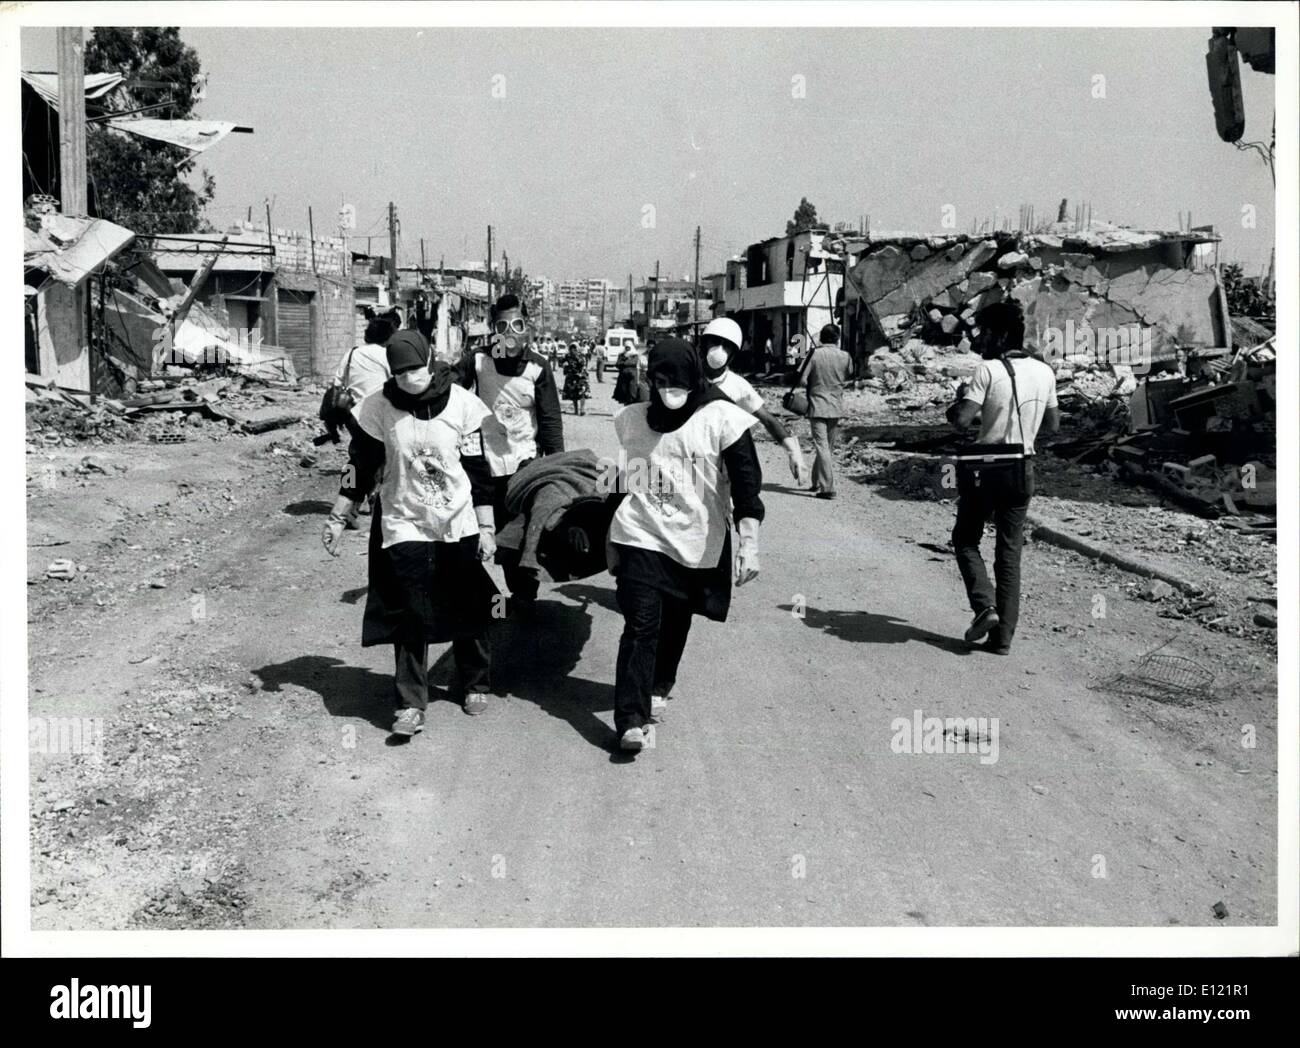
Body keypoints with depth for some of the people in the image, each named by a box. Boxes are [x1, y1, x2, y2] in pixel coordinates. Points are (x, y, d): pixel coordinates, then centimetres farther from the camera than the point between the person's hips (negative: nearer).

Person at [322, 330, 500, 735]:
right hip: (404, 526, 0)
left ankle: (475, 684, 31)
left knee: (468, 610, 11)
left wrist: (486, 526, -1)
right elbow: (360, 467, 2)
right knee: (410, 617, -5)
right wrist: (338, 519, 2)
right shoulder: (379, 407, -7)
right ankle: (411, 704, 4)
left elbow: (478, 469, -1)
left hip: (458, 524, 1)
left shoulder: (460, 403, -7)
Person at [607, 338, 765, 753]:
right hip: (642, 537, 1)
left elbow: (746, 484, -10)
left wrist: (749, 543, -17)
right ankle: (631, 720, -10)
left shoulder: (720, 419, -7)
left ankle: (658, 687, 39)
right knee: (640, 627, -10)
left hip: (697, 546, -1)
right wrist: (612, 540, 20)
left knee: (675, 625, 14)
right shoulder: (632, 420, 4)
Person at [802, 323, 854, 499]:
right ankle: (817, 483, 27)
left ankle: (828, 488, -12)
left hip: (817, 407, -3)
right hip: (836, 407, 3)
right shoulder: (844, 356, -3)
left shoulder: (814, 354, -11)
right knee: (829, 447, 16)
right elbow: (849, 375, 13)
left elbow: (802, 379, -11)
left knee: (821, 447, -5)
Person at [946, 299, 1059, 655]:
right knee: (1010, 553, 10)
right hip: (1023, 470, 5)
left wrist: (961, 397, 0)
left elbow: (961, 421, -20)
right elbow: (1053, 425, 13)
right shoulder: (1044, 372, 4)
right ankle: (1003, 636, 9)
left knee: (966, 538, 15)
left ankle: (984, 606, -5)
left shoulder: (988, 370, -13)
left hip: (987, 468, -5)